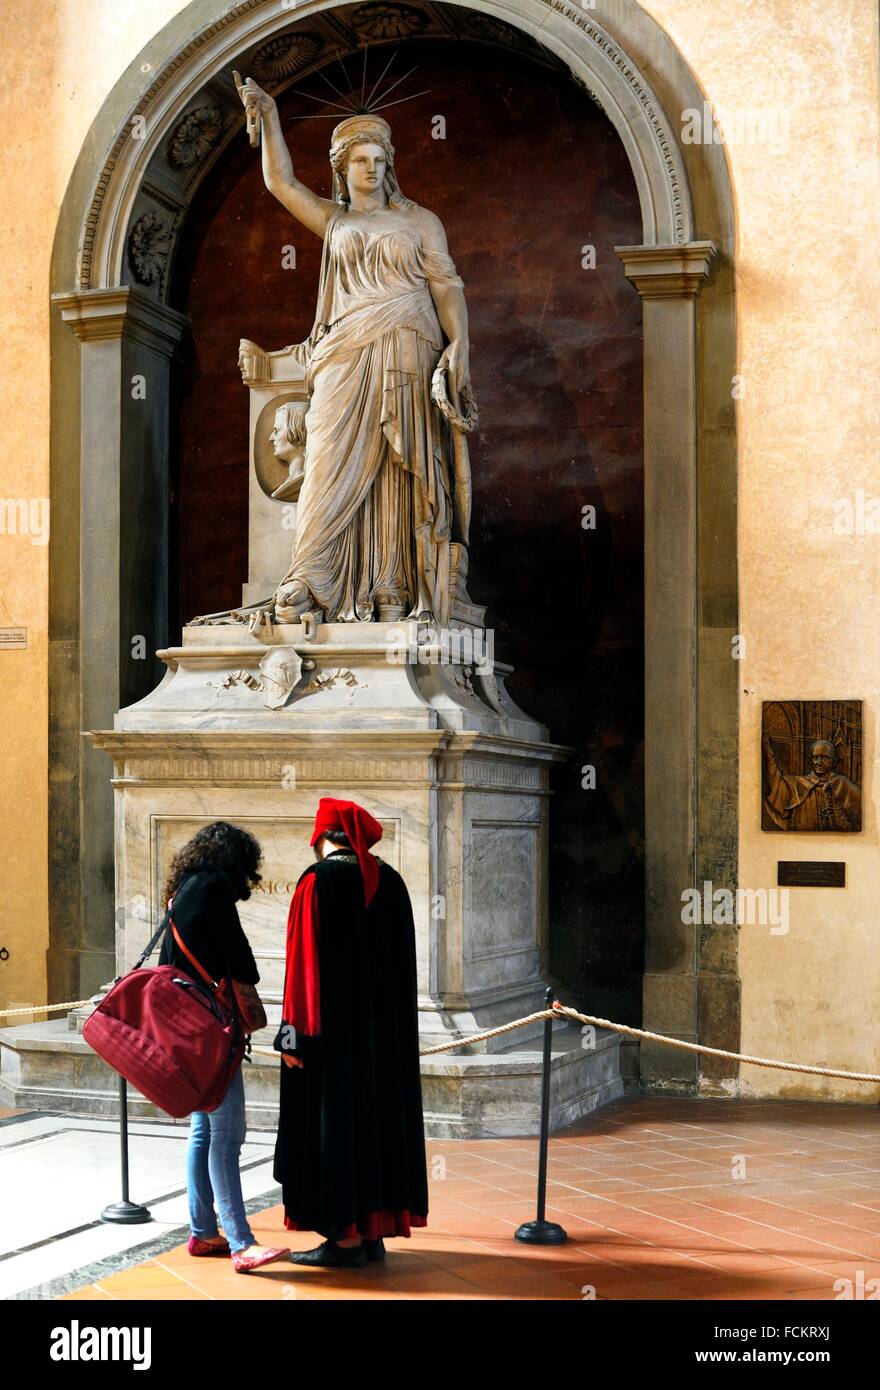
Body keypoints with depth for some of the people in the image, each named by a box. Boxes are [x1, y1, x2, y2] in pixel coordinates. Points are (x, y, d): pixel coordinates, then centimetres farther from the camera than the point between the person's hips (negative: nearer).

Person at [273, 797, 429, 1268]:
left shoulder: (318, 881, -11)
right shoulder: (389, 880, 6)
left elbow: (305, 962, -15)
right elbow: (402, 962, 11)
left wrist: (296, 1034, -12)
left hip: (335, 1029, -6)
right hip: (386, 1030, 6)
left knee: (334, 1122, 0)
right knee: (377, 1117, 12)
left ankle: (346, 1238, 2)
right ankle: (373, 1232, 17)